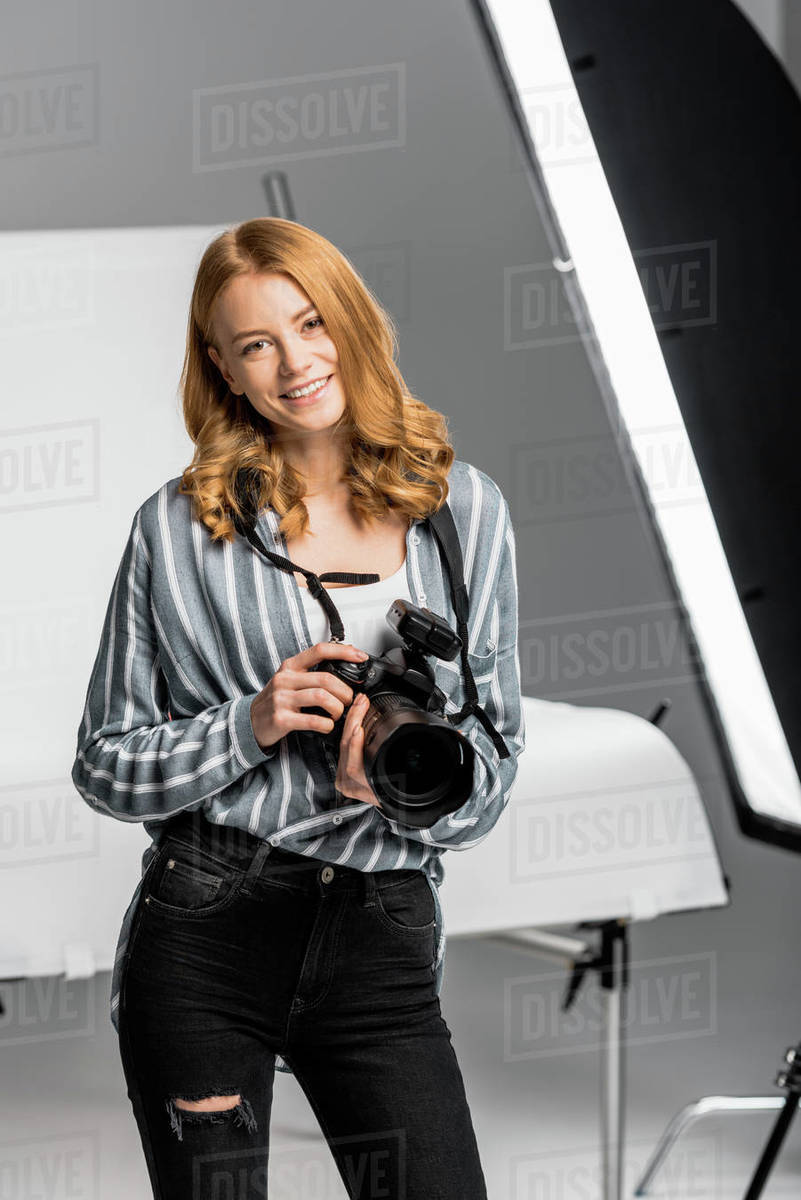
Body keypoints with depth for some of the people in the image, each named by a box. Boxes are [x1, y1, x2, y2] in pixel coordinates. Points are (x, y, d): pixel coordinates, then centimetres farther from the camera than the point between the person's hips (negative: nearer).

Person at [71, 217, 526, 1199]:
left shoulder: (466, 511, 8)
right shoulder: (180, 527, 2)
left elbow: (496, 755, 11)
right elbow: (105, 767, 5)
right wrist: (252, 725, -12)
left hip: (383, 939, 1)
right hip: (203, 934, -1)